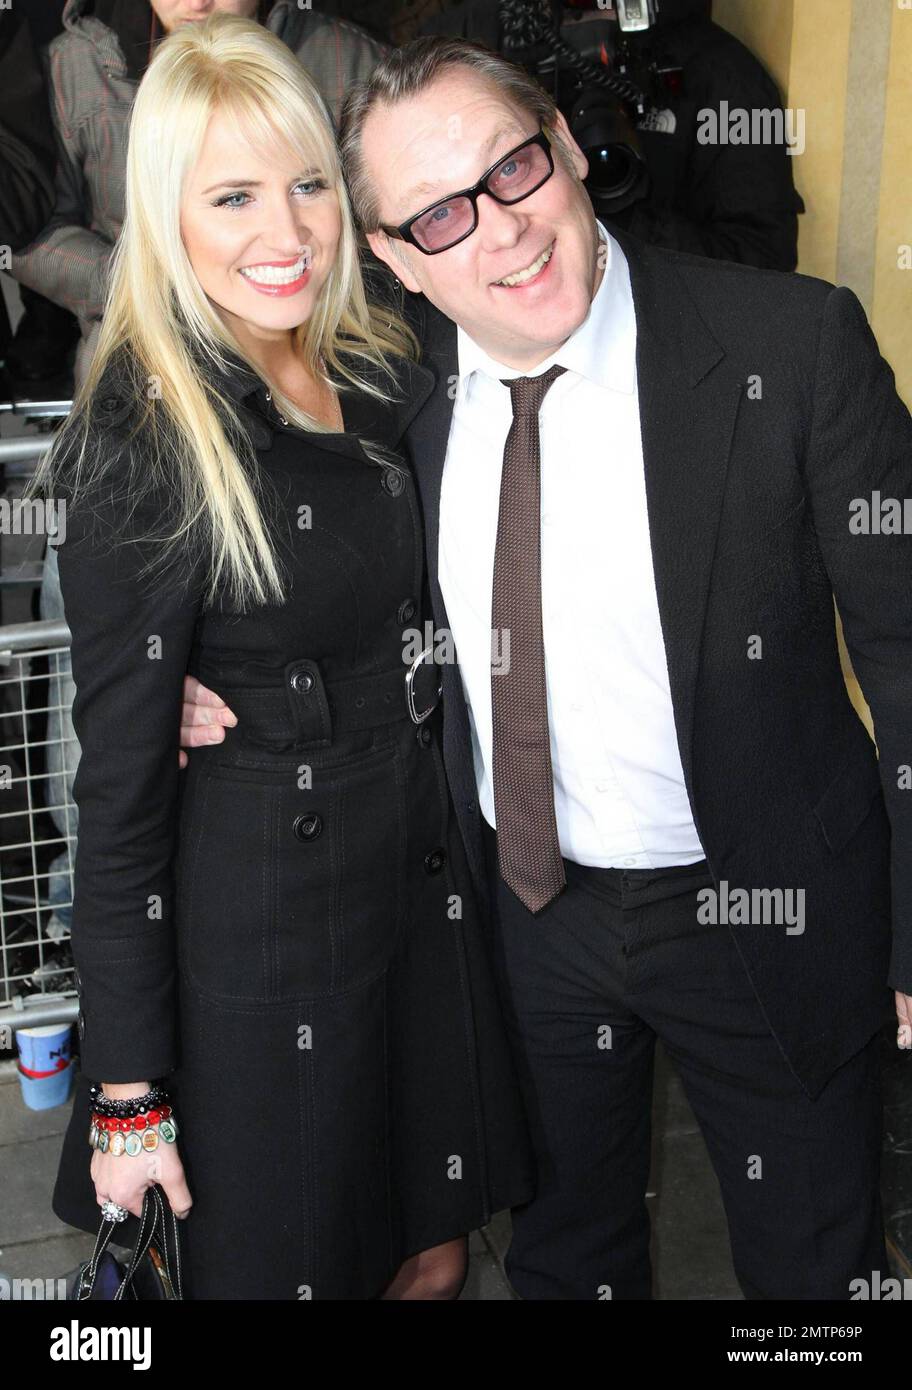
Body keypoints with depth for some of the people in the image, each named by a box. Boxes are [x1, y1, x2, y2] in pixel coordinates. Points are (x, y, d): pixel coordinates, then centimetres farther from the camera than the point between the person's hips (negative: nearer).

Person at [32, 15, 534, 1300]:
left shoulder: (379, 371, 1)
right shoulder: (145, 447, -19)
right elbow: (118, 786, -16)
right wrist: (130, 1095, -12)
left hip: (427, 878, 6)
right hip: (264, 919, -6)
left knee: (437, 1251, 22)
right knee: (284, 1257, 16)